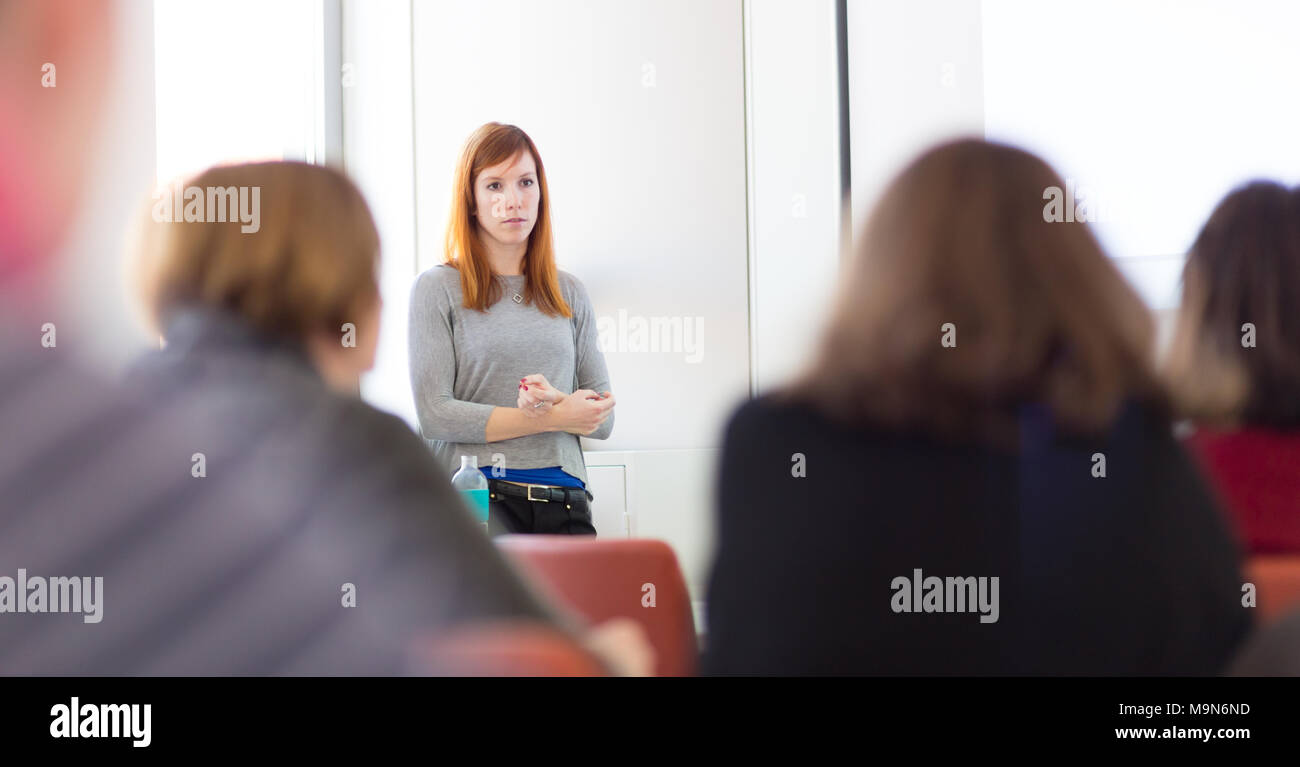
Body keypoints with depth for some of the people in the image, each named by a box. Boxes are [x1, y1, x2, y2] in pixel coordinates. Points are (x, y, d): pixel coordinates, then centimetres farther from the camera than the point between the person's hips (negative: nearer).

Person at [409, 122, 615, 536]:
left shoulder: (569, 292, 18)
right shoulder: (438, 289, 5)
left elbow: (602, 419, 16)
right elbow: (434, 415, -5)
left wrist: (554, 401, -8)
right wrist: (556, 418, -7)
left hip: (564, 500, 4)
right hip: (476, 496, -4)